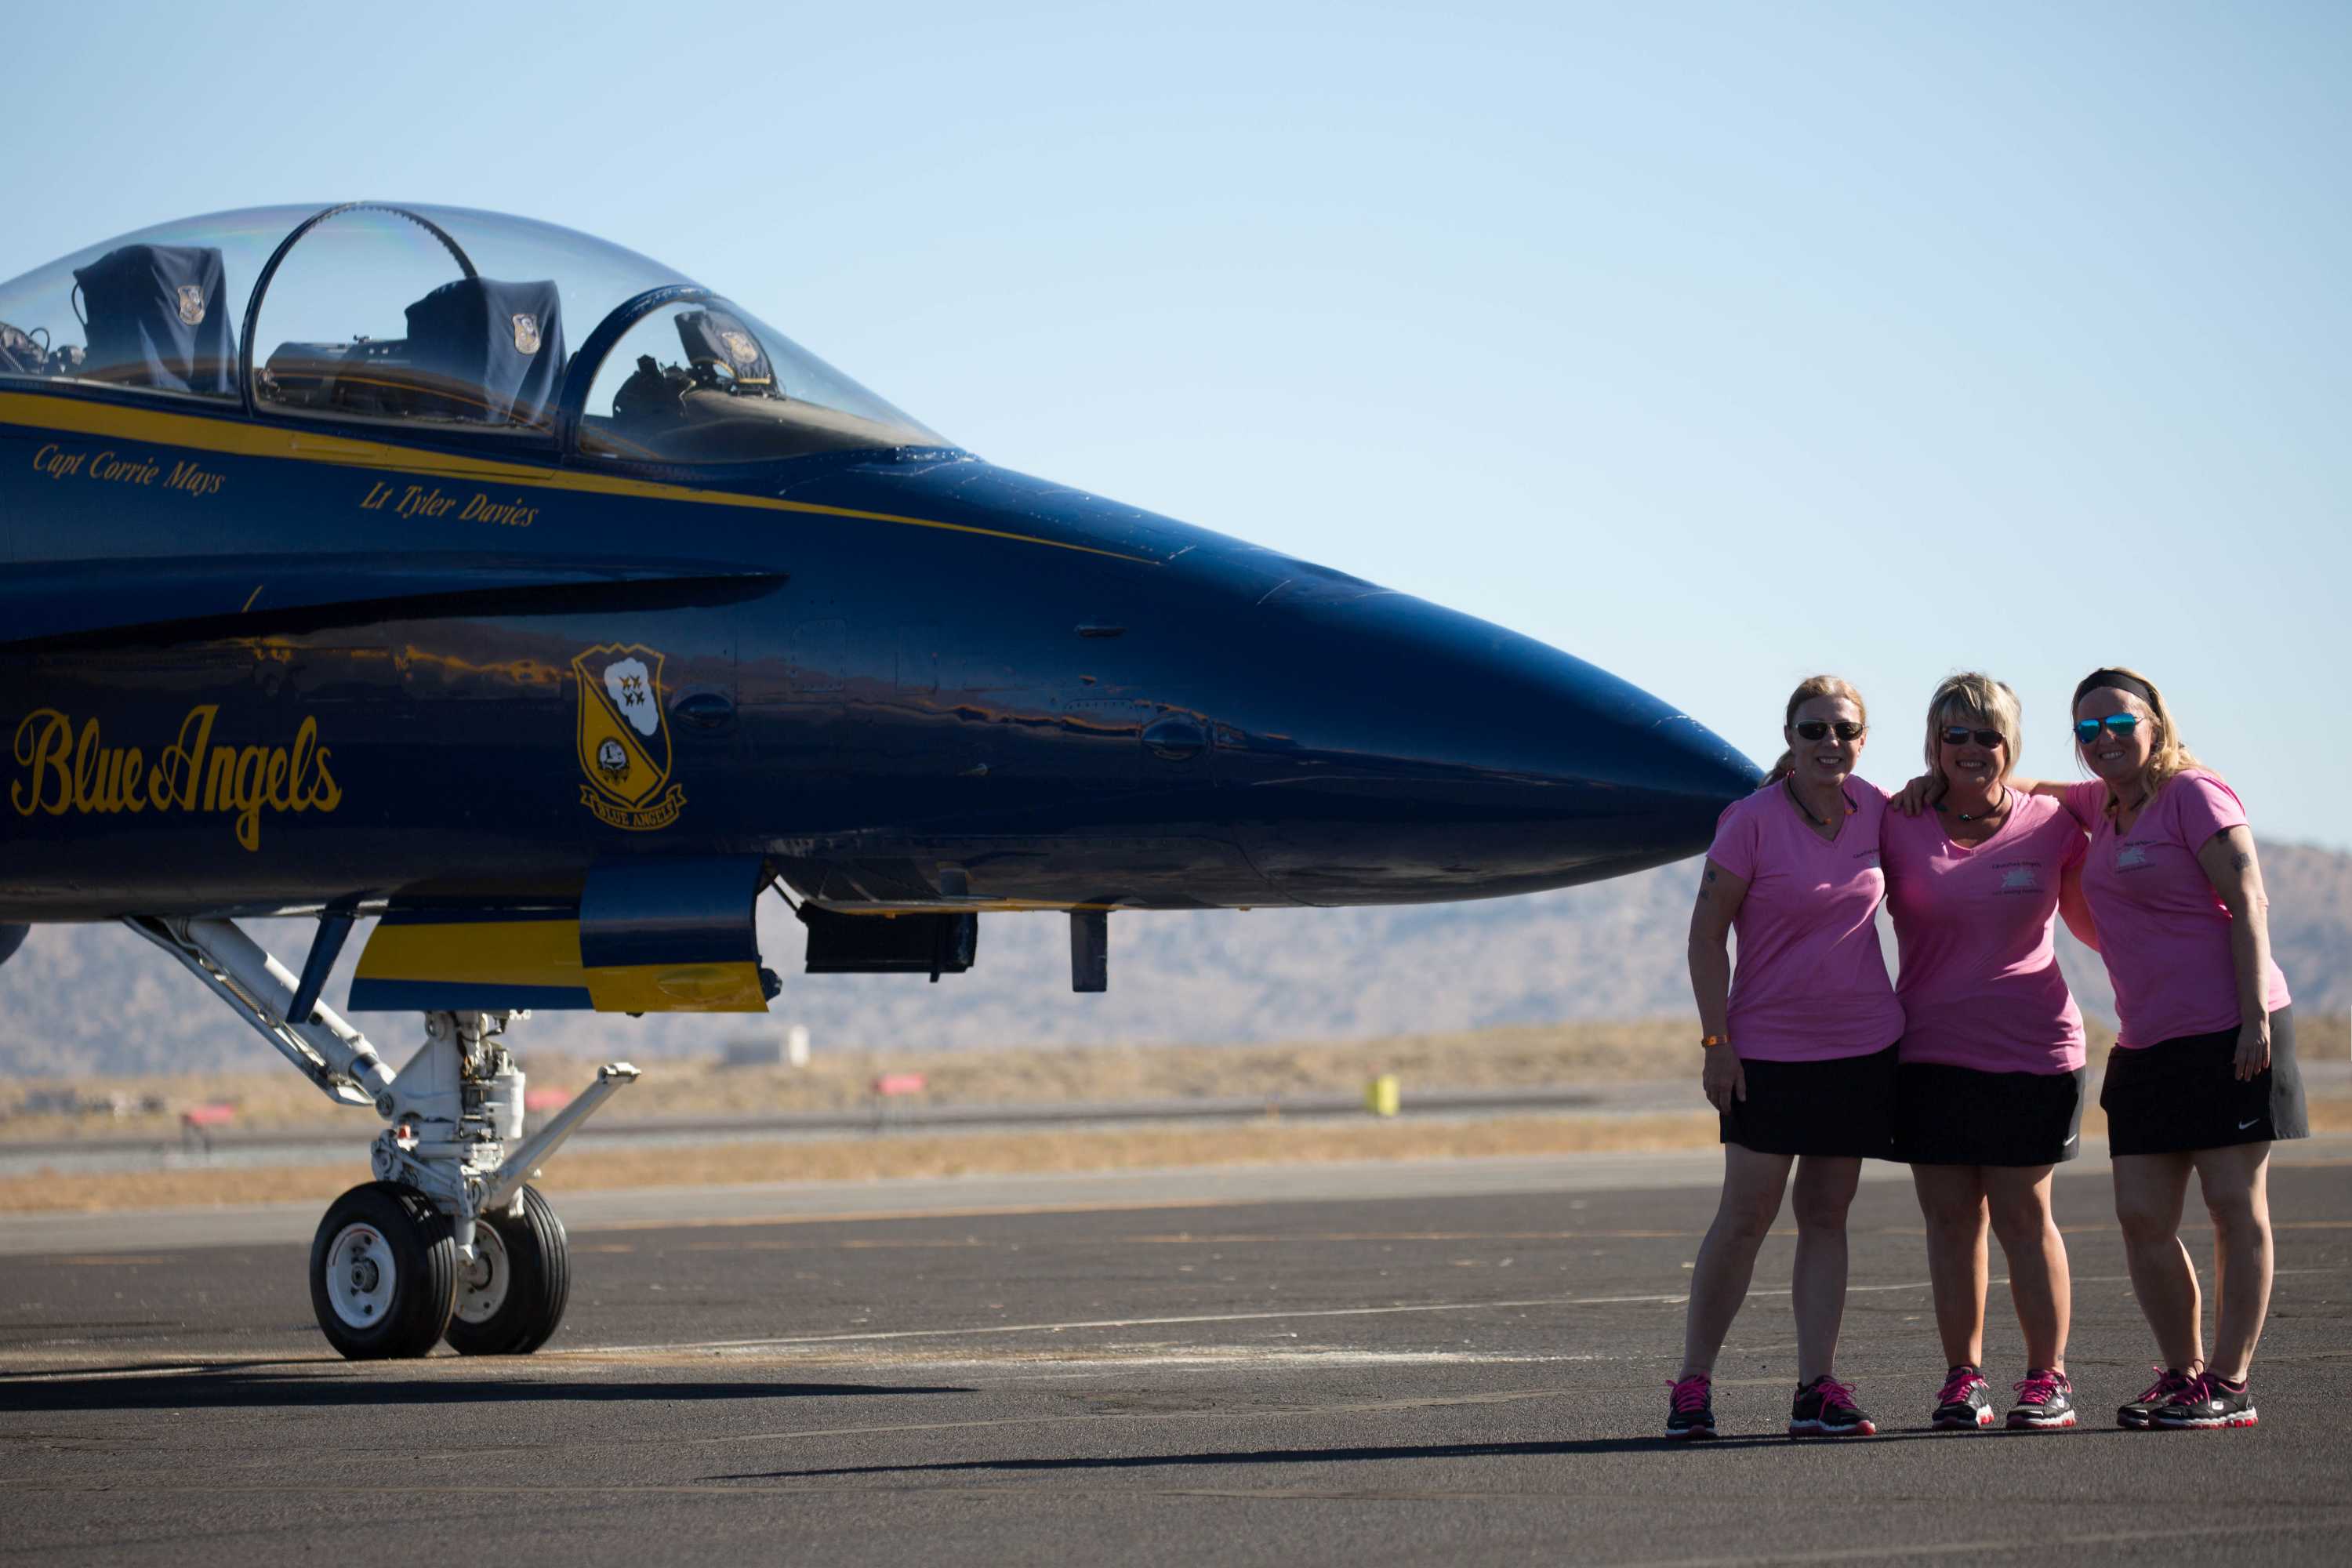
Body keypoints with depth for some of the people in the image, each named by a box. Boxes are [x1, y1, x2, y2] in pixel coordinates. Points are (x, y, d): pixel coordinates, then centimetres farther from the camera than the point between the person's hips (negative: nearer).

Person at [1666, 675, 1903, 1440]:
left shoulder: (1876, 811, 3)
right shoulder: (1753, 821, -10)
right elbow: (1705, 935, -9)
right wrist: (1715, 1041, -13)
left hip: (1862, 1046, 4)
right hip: (1768, 1049, -4)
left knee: (1827, 1214, 5)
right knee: (1745, 1217, -4)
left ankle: (1817, 1389, 4)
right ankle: (1693, 1384, 4)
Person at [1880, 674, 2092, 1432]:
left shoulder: (2051, 827, 2)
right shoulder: (1898, 829, 2)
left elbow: (2092, 924, 11)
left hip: (2029, 1051, -1)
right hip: (1930, 1052, 1)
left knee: (2023, 1213, -2)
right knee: (1950, 1217, 3)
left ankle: (2047, 1376, 6)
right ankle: (1962, 1377, 11)